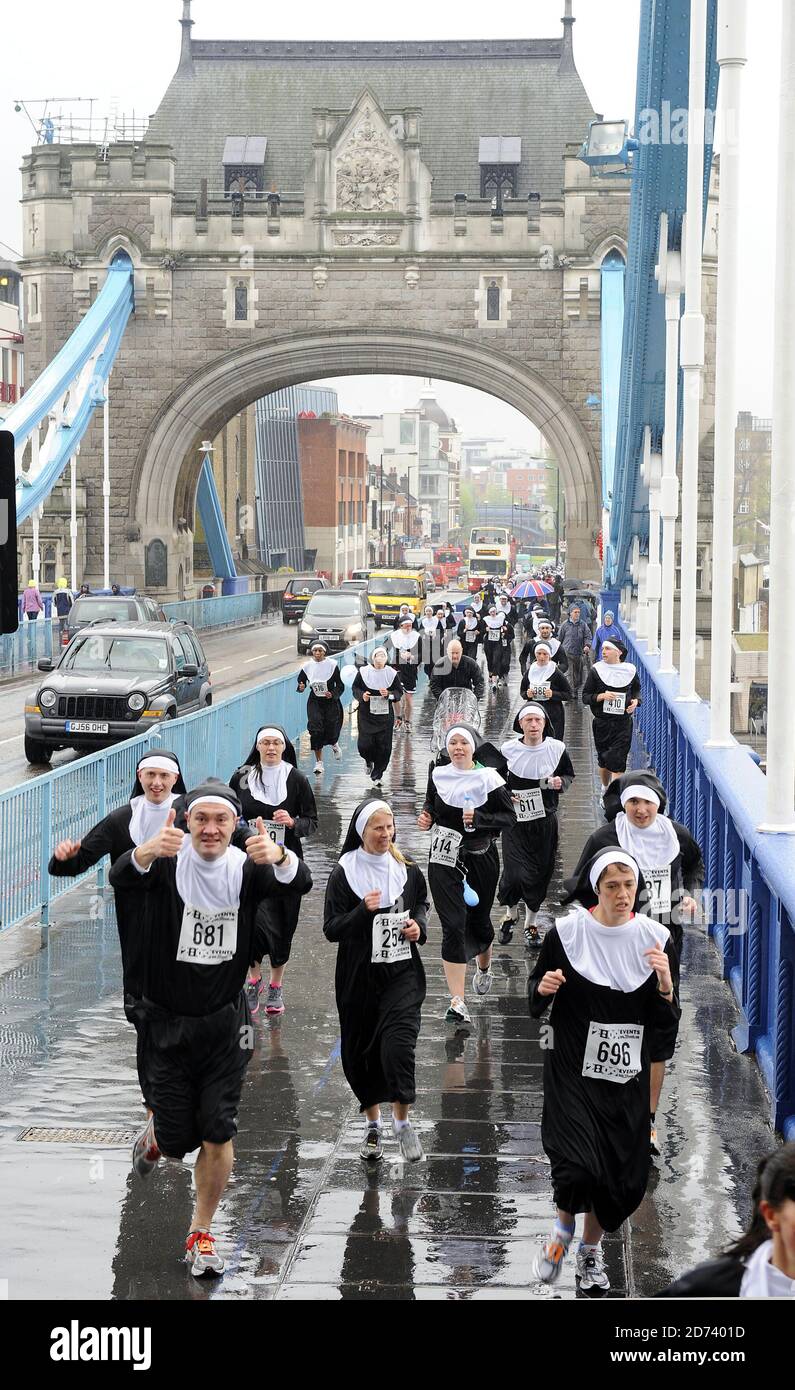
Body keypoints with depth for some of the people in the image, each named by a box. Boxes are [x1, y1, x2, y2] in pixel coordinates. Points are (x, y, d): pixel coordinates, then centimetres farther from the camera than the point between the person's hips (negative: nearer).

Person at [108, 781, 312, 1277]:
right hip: (166, 1021, -1)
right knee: (176, 1141, 2)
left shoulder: (247, 868, -6)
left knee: (218, 1137, -3)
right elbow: (122, 877, -34)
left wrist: (280, 857, -51)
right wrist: (147, 853, -58)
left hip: (224, 1022, 1)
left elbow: (301, 884, -26)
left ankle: (202, 1235, 17)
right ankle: (154, 1138, 40)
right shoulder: (167, 861, -12)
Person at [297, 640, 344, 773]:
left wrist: (333, 694, -21)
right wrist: (301, 687, -13)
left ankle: (334, 744, 39)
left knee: (331, 730, -1)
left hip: (331, 701, -1)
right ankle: (319, 762, -3)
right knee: (316, 730, -12)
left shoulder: (332, 665, -6)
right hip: (314, 701, 1)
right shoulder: (307, 666, -1)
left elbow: (340, 686, -2)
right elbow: (300, 680, 11)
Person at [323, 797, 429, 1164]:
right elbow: (331, 929, -6)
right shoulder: (344, 873, -6)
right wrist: (363, 911, -22)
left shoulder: (406, 869, 2)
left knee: (398, 1043, -16)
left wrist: (419, 924, -1)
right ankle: (372, 1123, 27)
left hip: (401, 971, 0)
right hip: (359, 976, 0)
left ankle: (402, 1121, -2)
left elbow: (421, 903, 21)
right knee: (361, 1050, 8)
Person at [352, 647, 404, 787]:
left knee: (384, 746, -2)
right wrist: (362, 695, -13)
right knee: (364, 745, -6)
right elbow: (355, 688, 7)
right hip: (366, 714, 0)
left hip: (385, 715, 1)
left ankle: (377, 775, 11)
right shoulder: (363, 672, -2)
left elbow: (399, 692, 5)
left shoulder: (392, 673, -1)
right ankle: (369, 760, 31)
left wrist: (389, 694, -15)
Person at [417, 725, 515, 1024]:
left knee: (479, 920, 16)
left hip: (481, 858, 0)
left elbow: (509, 816, -6)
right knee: (453, 925, -10)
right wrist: (427, 817, -2)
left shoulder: (488, 777, -8)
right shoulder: (438, 774, 1)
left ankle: (484, 968, 51)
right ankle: (457, 1002, -13)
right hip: (445, 858, 1)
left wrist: (478, 818, -21)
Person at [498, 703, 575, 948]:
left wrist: (561, 782, -11)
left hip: (545, 821, 2)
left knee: (540, 874, 7)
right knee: (515, 872, -10)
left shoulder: (556, 749, -4)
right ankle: (510, 915, 18)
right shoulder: (508, 750, -6)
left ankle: (530, 923, 27)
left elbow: (569, 775, 11)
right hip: (515, 820, -2)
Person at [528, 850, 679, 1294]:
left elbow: (666, 1028, -1)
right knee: (579, 1166, -19)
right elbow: (535, 1006, 6)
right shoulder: (566, 933, -7)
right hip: (574, 1070, -2)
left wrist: (665, 984, -19)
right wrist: (542, 988, -16)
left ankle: (591, 1249, 35)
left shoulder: (654, 939, -3)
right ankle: (564, 1228, 15)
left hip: (627, 1077, 2)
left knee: (623, 1179, 6)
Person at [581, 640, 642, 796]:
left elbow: (637, 689, 18)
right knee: (604, 760, 15)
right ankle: (605, 790, 39)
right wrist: (601, 696, -19)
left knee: (617, 761, -11)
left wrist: (636, 701, -3)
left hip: (623, 723, -1)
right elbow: (585, 697, -1)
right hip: (602, 723, 1)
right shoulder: (596, 670, -2)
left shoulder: (629, 671, 0)